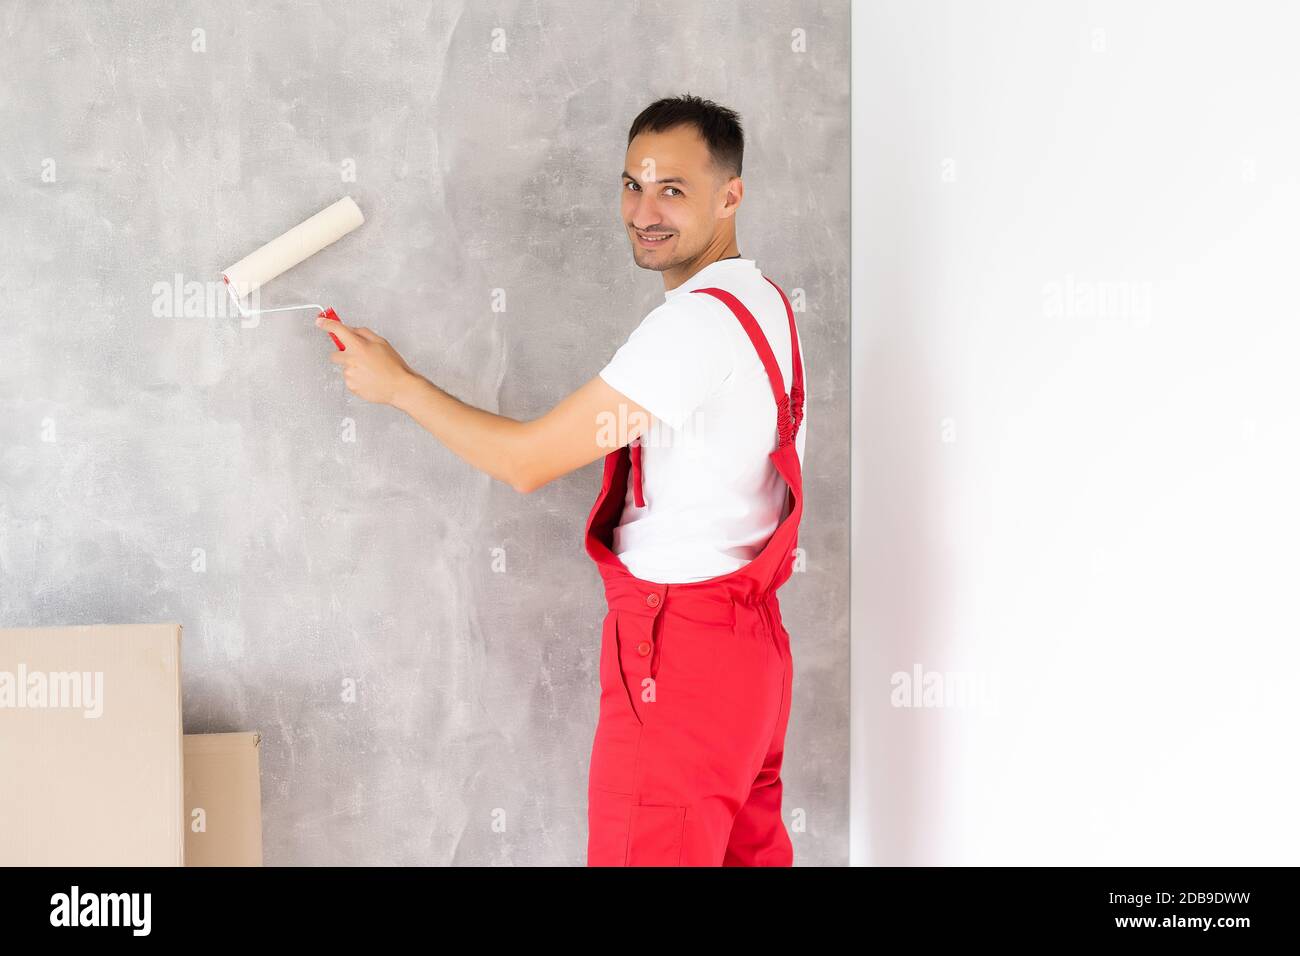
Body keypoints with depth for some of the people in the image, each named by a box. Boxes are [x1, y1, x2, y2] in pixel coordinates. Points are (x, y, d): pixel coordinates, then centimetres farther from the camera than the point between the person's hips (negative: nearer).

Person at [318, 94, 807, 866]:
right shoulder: (766, 302, 13)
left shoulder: (698, 322, -19)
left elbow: (527, 461, -16)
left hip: (680, 652, -10)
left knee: (649, 850, -3)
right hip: (749, 639, 10)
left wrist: (397, 384, -6)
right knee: (749, 849, 15)